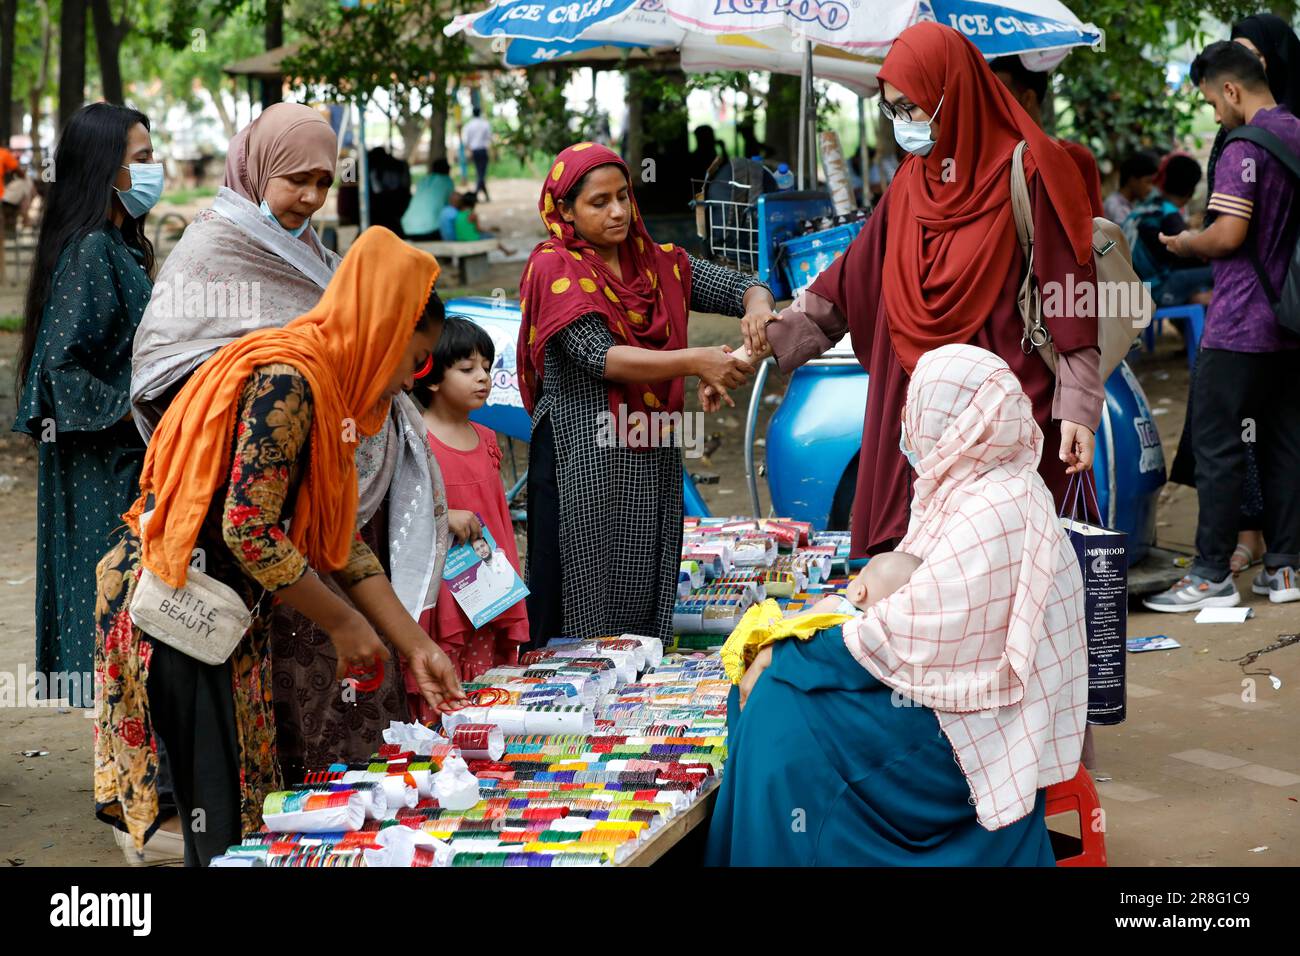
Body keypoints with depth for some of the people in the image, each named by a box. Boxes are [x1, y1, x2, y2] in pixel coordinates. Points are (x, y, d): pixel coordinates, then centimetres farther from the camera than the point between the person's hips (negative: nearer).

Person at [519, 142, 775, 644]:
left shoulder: (659, 263, 13)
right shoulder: (554, 268, -5)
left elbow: (743, 286, 11)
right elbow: (598, 357, -17)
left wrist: (758, 307, -14)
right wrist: (695, 362, -26)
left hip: (653, 466, 5)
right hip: (583, 463, -5)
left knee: (648, 603, 6)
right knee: (583, 610, -4)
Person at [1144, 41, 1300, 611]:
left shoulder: (1245, 147, -15)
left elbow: (1229, 235, -22)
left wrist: (1187, 244, -3)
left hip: (1239, 326, -8)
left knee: (1216, 447, -3)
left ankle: (1212, 576, -1)